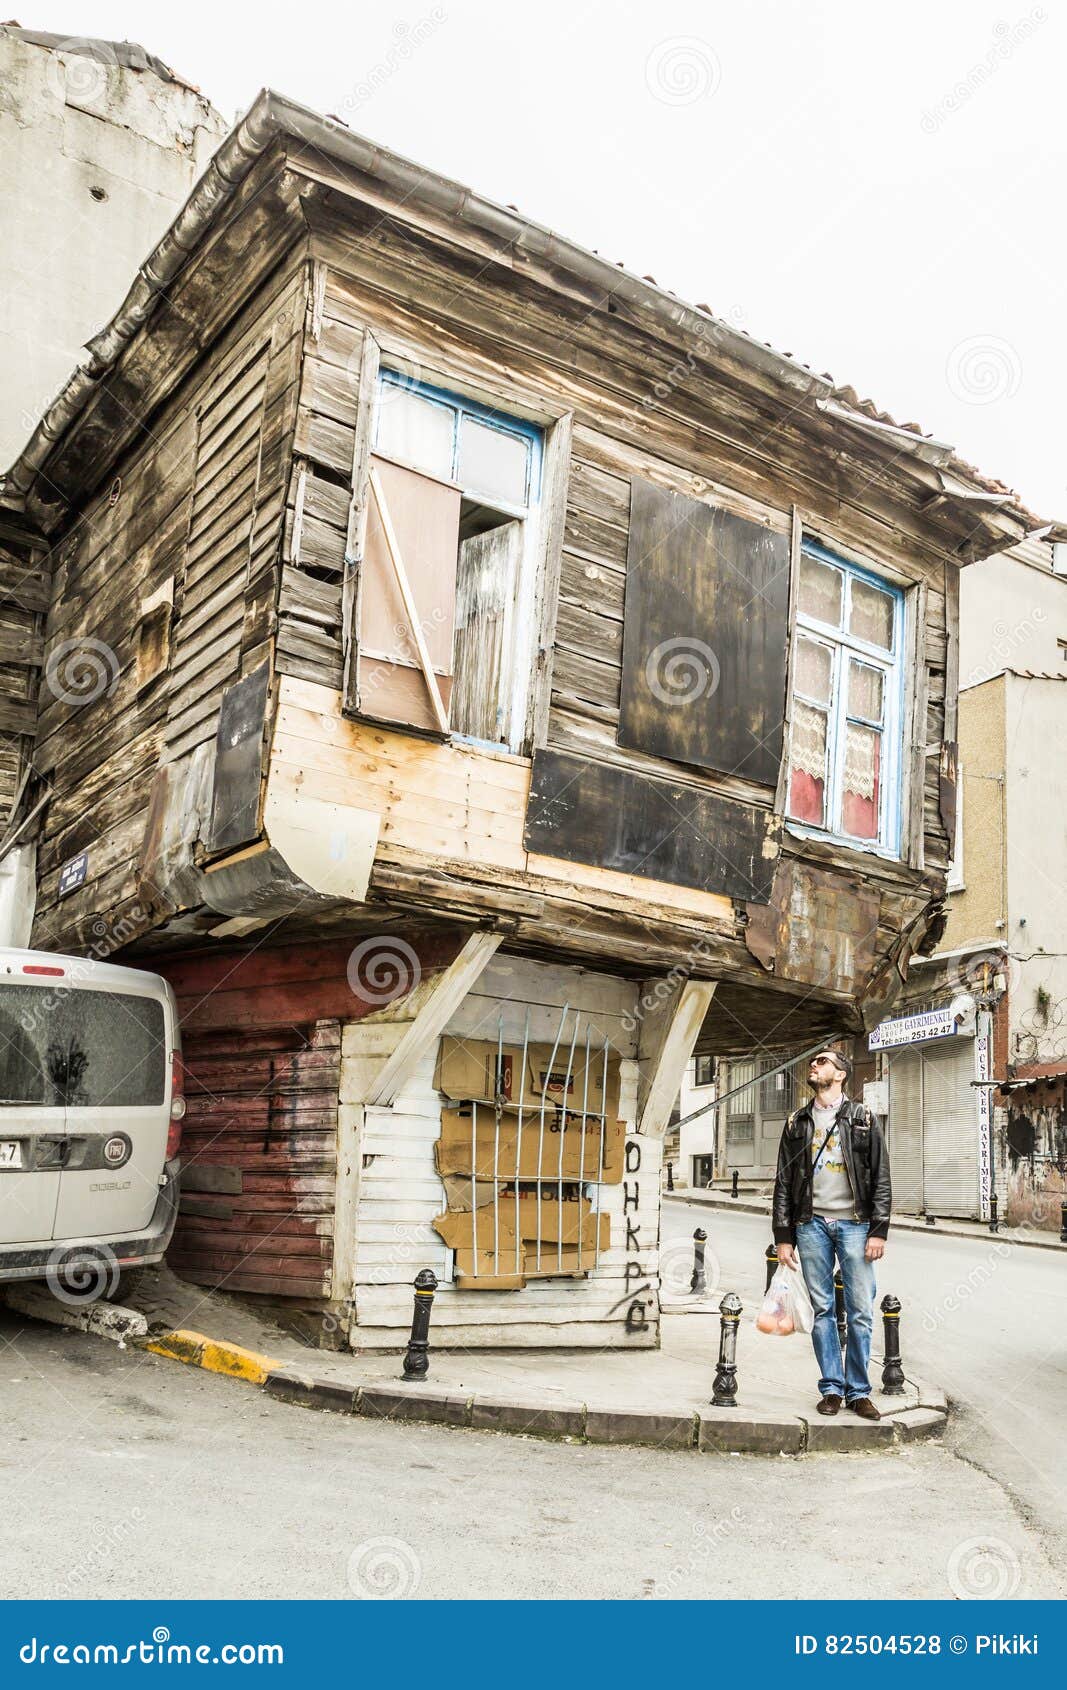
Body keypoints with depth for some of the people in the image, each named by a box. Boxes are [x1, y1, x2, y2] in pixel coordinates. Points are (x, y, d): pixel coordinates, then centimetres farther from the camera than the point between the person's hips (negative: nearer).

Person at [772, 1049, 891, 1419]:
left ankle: (858, 1391, 9)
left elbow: (881, 1178, 3)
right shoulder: (797, 1122, 12)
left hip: (854, 1223, -2)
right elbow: (783, 1182, 11)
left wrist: (878, 1231, -6)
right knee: (822, 1309, 4)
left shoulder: (862, 1119, 6)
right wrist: (783, 1236, 4)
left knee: (860, 1311, -1)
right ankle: (831, 1388, 13)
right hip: (812, 1223, 2)